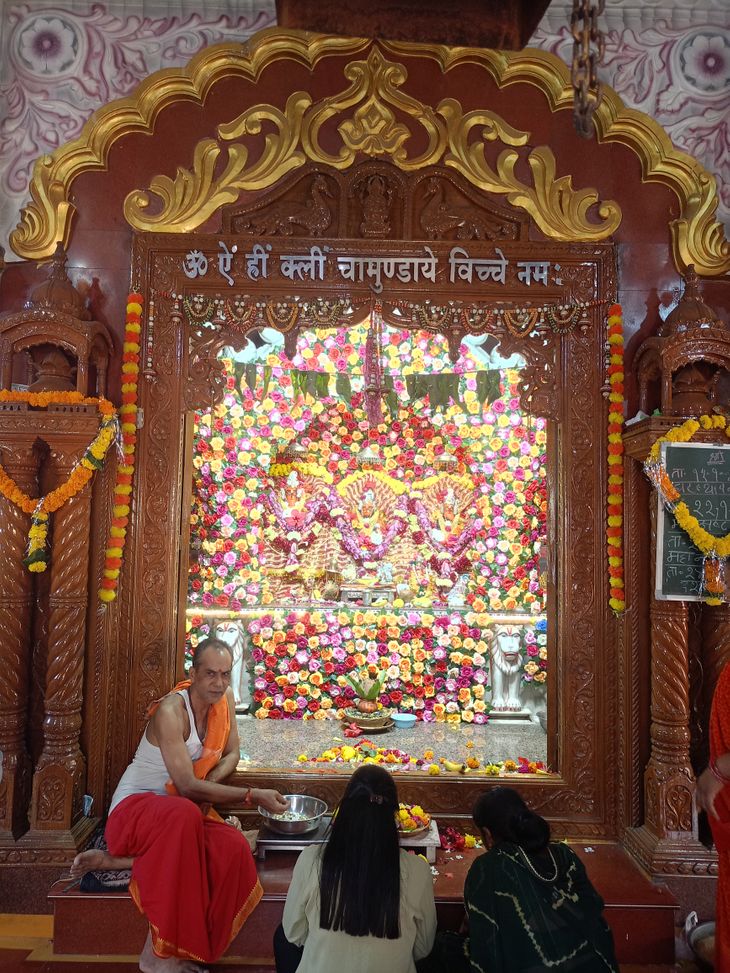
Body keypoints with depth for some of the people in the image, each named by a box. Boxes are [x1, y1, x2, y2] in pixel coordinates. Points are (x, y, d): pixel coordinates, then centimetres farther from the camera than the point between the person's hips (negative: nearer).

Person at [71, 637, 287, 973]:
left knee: (235, 848, -25)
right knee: (184, 814, -41)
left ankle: (114, 860, -9)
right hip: (134, 807, -6)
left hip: (183, 810, 6)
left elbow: (231, 754, 7)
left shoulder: (225, 698, -2)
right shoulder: (170, 711, -24)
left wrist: (209, 784, -15)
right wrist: (253, 795, -25)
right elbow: (187, 786, -26)